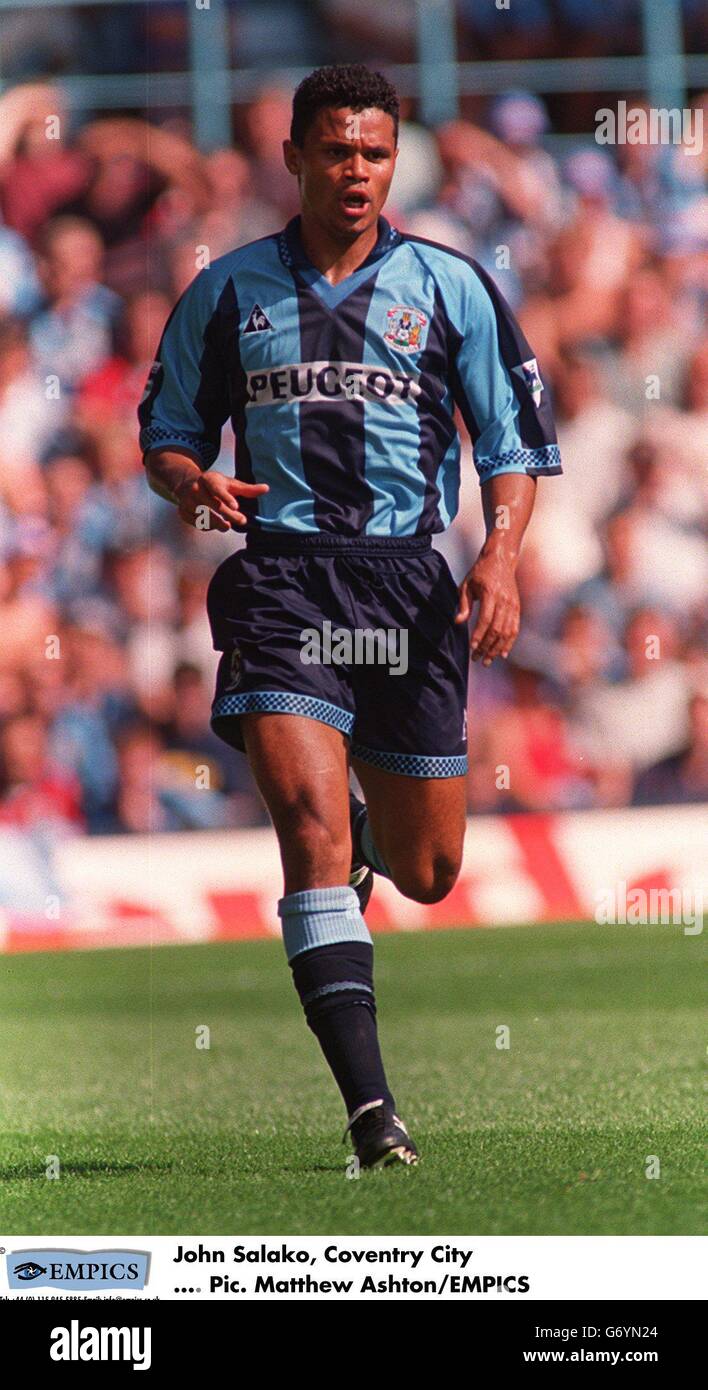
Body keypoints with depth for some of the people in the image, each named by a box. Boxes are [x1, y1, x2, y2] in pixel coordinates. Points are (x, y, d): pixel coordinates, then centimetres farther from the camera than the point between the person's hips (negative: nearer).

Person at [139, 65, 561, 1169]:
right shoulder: (228, 293, 8)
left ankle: (365, 838, 49)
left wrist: (500, 557, -9)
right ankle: (371, 1108, -20)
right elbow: (167, 432, 16)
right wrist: (192, 482, -8)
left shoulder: (450, 288, 7)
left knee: (428, 872, 8)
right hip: (280, 578, -1)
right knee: (312, 827, -19)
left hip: (409, 581, 1)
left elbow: (516, 439, 9)